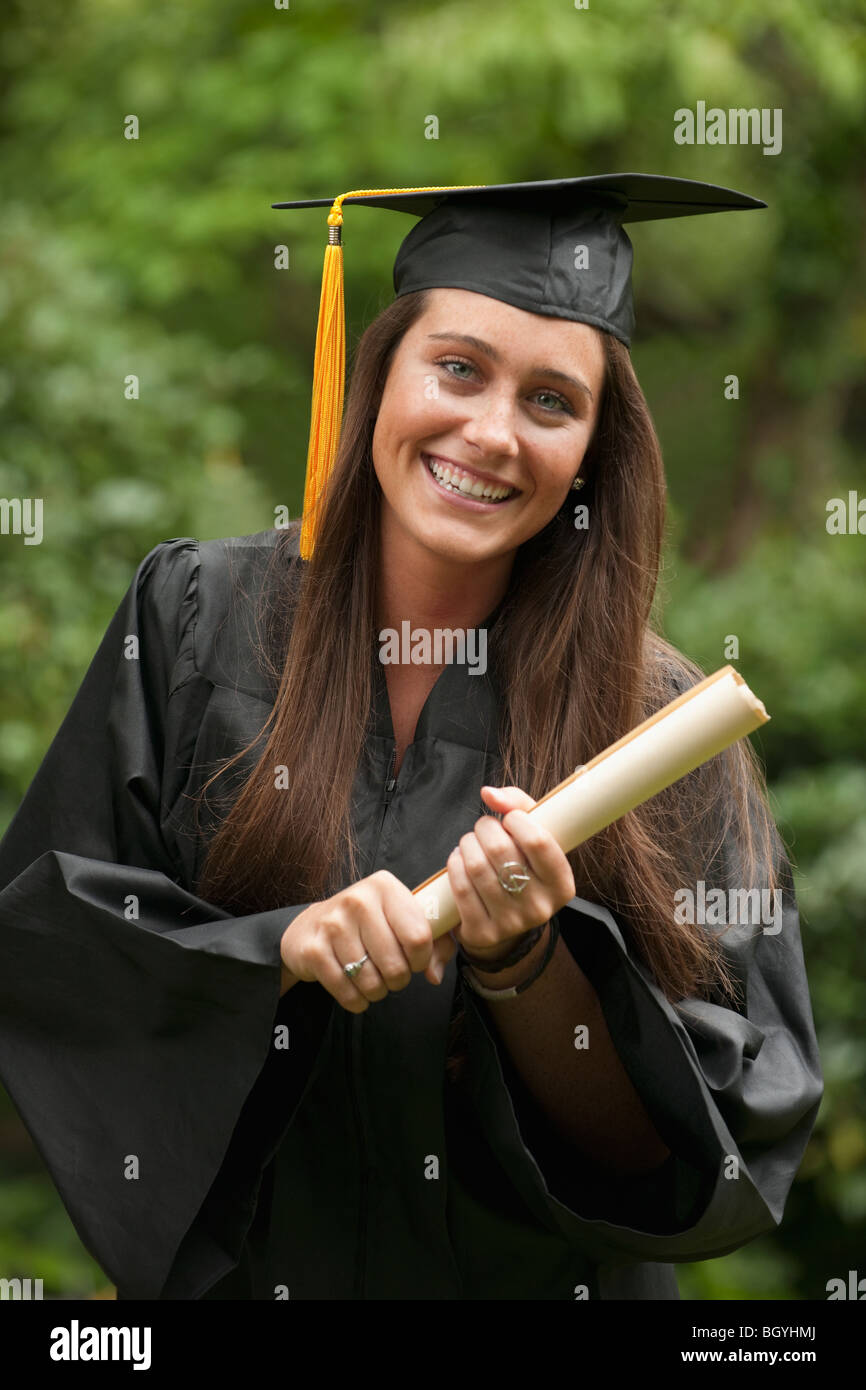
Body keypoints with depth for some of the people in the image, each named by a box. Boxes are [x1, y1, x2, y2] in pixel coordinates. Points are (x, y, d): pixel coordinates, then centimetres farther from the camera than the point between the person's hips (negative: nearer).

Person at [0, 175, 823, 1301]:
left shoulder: (655, 717, -12)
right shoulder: (198, 619, -9)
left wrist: (525, 965, -28)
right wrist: (281, 948, -25)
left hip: (537, 1285, 0)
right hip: (230, 1270, 1)